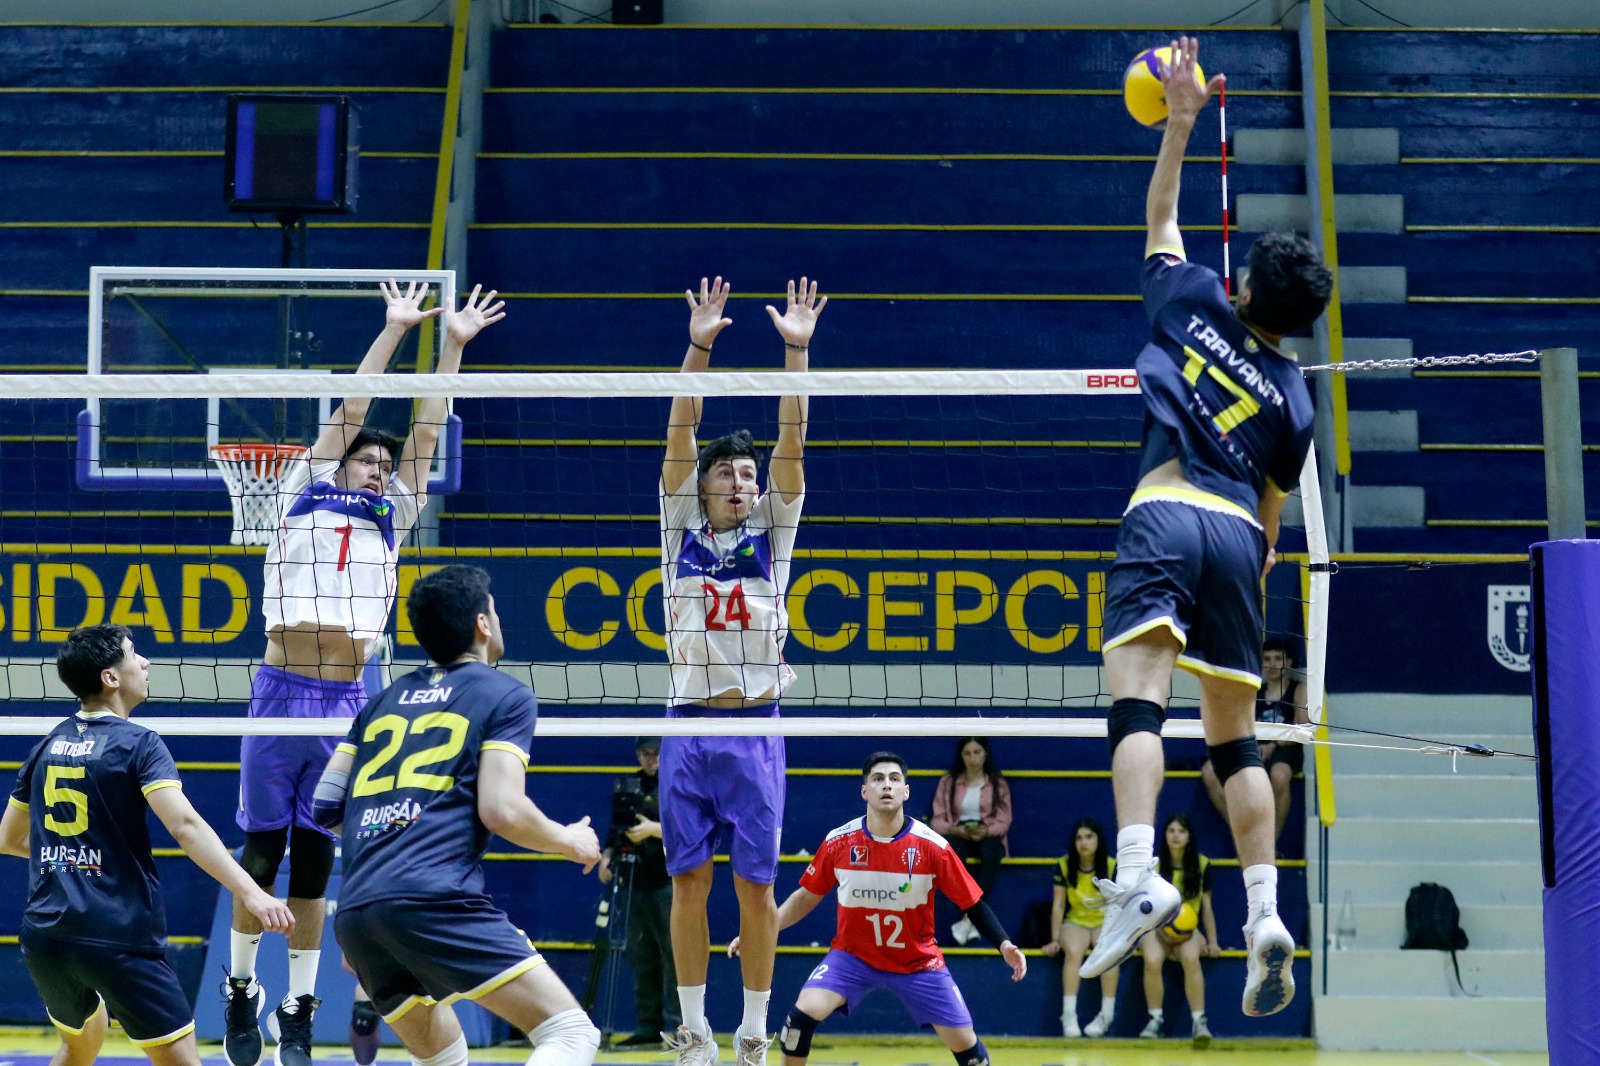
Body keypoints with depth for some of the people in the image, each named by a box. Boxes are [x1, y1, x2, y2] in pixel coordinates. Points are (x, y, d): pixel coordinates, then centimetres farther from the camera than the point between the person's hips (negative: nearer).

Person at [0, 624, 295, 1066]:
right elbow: (184, 825, -23)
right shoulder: (138, 744, -8)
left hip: (44, 933, 7)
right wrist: (249, 891, -31)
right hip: (119, 938, -7)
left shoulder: (49, 745, 11)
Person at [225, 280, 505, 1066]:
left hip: (346, 703, 2)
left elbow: (426, 429, 16)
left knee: (313, 865, 4)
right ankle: (241, 989, 14)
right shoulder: (307, 493, 13)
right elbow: (351, 409, 13)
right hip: (280, 693, -2)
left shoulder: (392, 519, 18)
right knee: (260, 854, 1)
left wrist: (453, 345, 15)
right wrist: (393, 330, 13)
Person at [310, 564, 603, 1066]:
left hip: (353, 912, 7)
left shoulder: (385, 700, 24)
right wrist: (572, 841, 12)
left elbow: (325, 807, 22)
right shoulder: (506, 695, 7)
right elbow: (501, 810, -5)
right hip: (435, 898, -7)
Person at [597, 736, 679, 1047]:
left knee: (674, 953, -10)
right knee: (641, 957, 7)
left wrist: (655, 829, -21)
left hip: (669, 882, -6)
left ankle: (678, 1025, -10)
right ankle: (649, 1027, 12)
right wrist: (607, 856, 5)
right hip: (635, 882, 6)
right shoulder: (627, 786, 14)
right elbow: (617, 829, 22)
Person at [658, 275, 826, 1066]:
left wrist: (796, 351, -10)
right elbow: (681, 431, -1)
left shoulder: (773, 530, 9)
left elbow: (792, 440, 0)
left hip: (755, 730, 0)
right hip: (688, 728, 0)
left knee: (756, 887, 0)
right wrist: (698, 348, -11)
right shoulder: (681, 527, 8)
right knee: (689, 882, 3)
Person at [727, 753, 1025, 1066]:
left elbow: (972, 903, -9)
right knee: (804, 1012, -23)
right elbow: (805, 897, 3)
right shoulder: (839, 842, -11)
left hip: (918, 961, 0)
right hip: (852, 955, 0)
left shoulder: (932, 846, -16)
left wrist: (1004, 945, -23)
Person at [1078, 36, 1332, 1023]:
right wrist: (1253, 581, 32)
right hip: (1237, 535, 3)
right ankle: (1266, 916, -1)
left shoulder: (1194, 302, 14)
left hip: (1164, 515, -3)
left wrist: (1180, 122, 37)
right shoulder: (1293, 397, 16)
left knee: (1138, 704, -19)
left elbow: (1160, 217, 30)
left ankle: (1138, 878, -39)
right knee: (1235, 739, 10)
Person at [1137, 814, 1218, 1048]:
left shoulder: (1202, 865, 4)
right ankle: (1155, 1019, -18)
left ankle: (1199, 1021, -32)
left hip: (1189, 930, 0)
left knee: (1191, 958, -35)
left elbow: (1207, 906, 10)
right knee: (1152, 961, -34)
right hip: (1156, 928, 0)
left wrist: (1212, 942, 7)